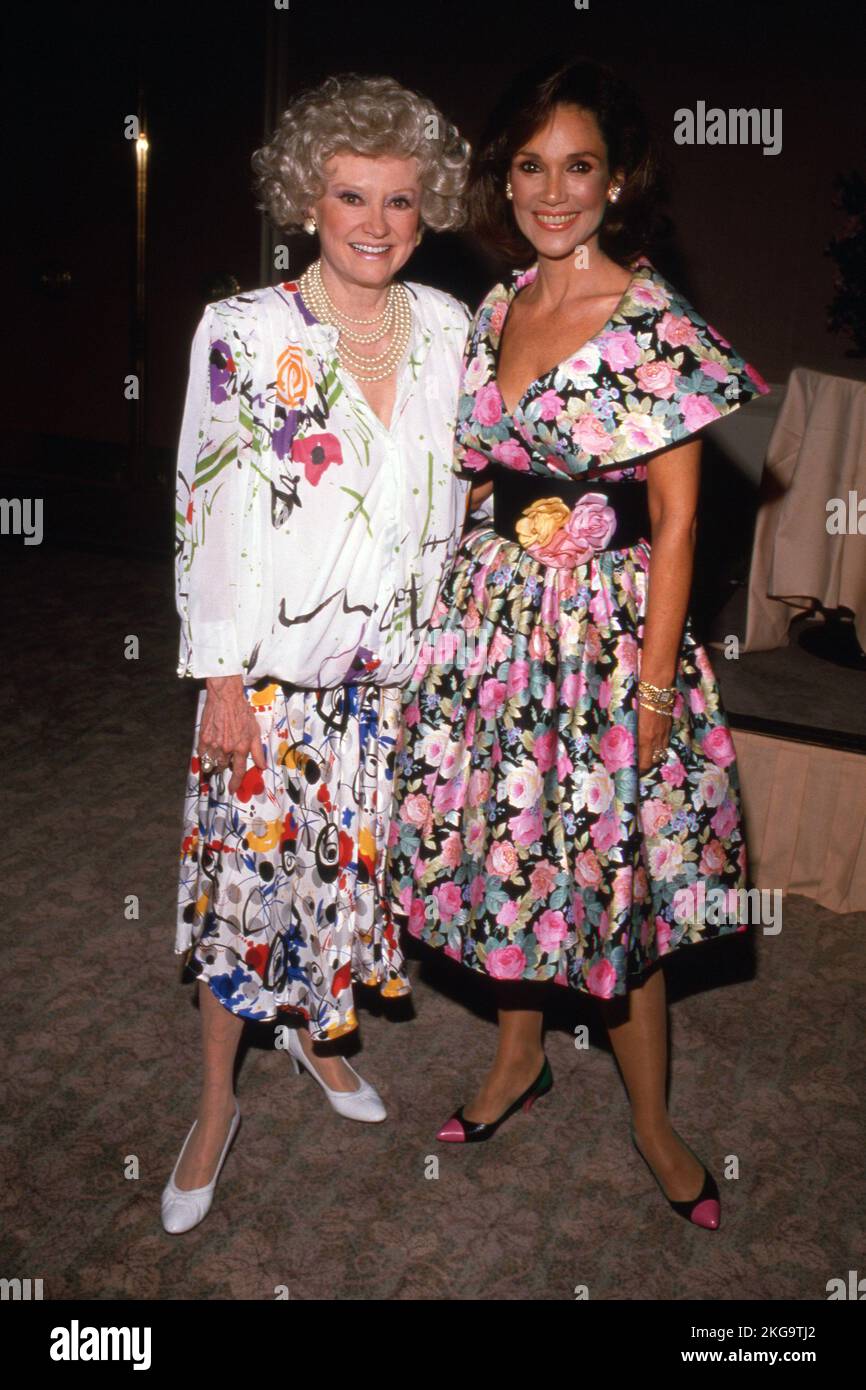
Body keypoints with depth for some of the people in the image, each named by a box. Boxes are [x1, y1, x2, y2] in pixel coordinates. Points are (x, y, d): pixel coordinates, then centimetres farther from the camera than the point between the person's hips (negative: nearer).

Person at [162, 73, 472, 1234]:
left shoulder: (447, 327, 3)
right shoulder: (244, 333, -8)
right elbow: (206, 509, -7)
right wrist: (220, 674, -10)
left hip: (393, 664, 4)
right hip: (272, 668, -3)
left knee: (352, 864, 16)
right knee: (246, 875, 4)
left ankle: (317, 1032, 44)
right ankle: (217, 1106, 26)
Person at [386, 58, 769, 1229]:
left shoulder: (656, 322, -10)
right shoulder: (497, 309, 9)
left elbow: (676, 521, -11)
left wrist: (655, 687, -13)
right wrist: (481, 576, 12)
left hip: (605, 624, -5)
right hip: (493, 615, 6)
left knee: (609, 871, 3)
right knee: (506, 842, 14)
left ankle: (652, 1121, 26)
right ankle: (521, 1056, 39)